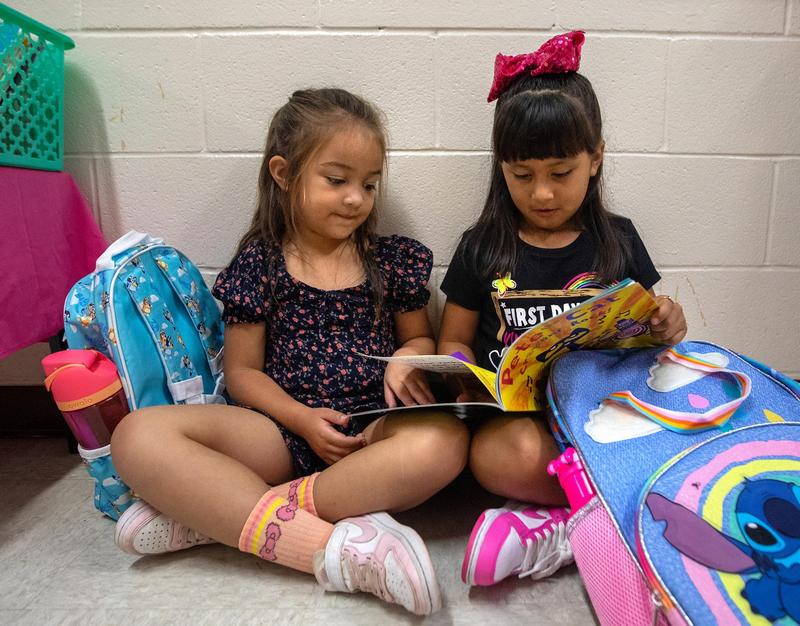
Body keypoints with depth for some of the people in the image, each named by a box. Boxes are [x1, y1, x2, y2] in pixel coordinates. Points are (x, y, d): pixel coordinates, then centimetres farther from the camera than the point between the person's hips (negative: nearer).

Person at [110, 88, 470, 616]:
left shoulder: (392, 260, 9)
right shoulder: (260, 263, 5)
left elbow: (420, 338, 18)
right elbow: (243, 371, 6)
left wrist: (408, 357, -8)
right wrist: (302, 417, -12)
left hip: (372, 433, 1)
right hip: (283, 431, 0)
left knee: (445, 440, -33)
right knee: (139, 436, -22)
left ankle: (218, 514, -24)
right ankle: (333, 547, -30)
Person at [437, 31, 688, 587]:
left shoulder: (616, 240, 9)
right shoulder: (482, 249, 5)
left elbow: (649, 323, 16)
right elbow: (455, 339, 9)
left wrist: (668, 325, -9)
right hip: (512, 412, -1)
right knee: (514, 456, -36)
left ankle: (552, 530, -17)